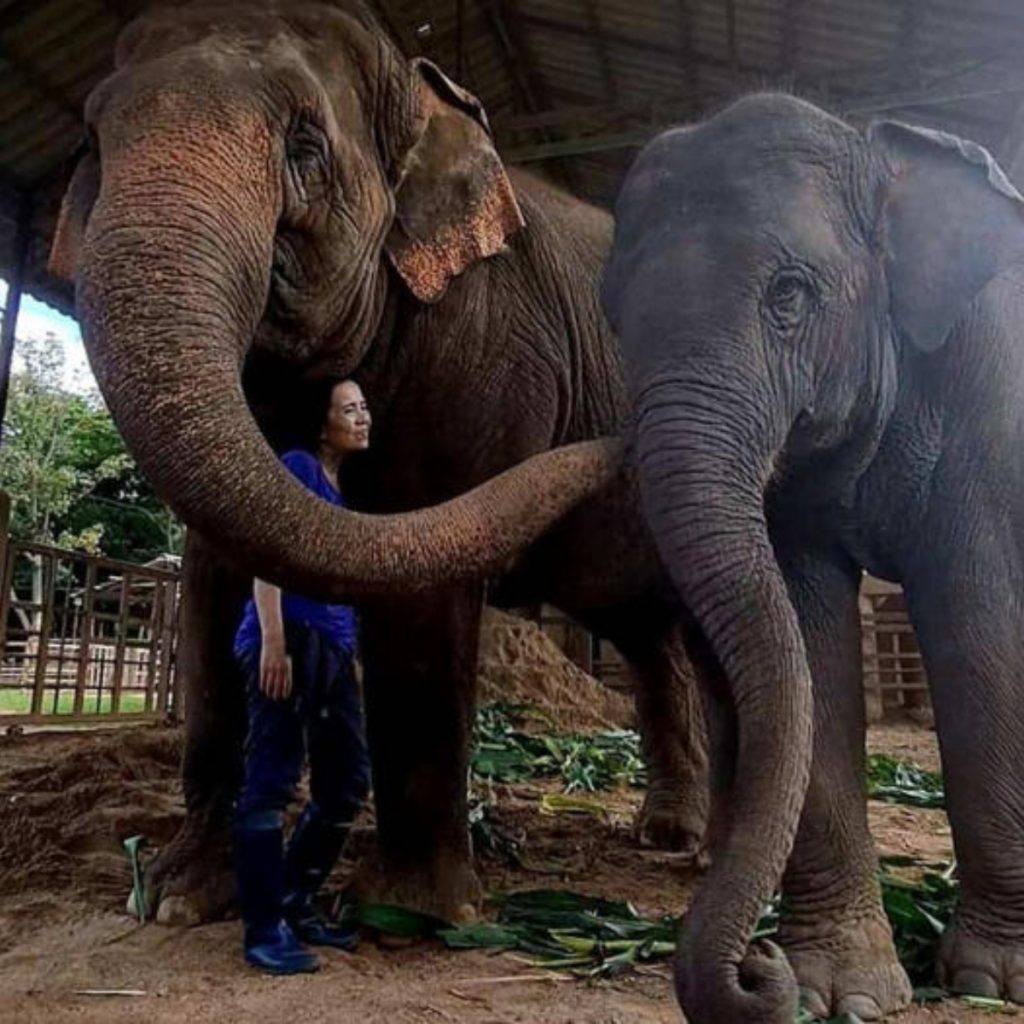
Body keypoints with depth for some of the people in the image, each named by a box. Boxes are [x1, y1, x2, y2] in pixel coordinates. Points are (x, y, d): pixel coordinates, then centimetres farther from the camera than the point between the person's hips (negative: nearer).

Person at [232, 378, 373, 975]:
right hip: (291, 639, -9)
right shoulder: (297, 466, -1)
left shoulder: (345, 488, 23)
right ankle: (265, 931, 3)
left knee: (348, 783, 11)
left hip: (334, 647, 9)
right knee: (272, 782, -5)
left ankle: (296, 906, 24)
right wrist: (273, 641, -21)